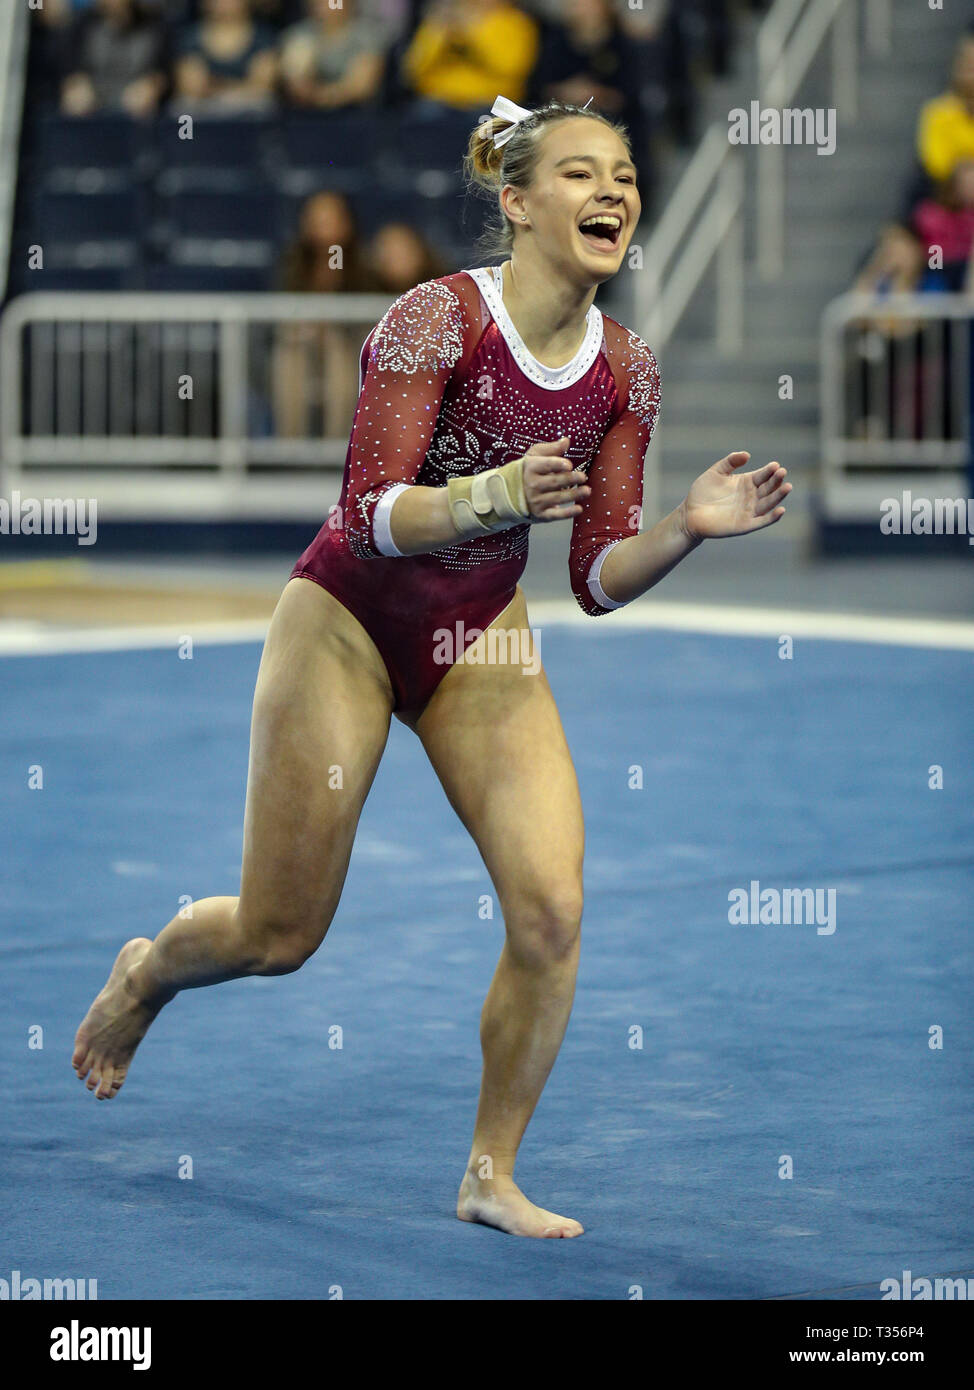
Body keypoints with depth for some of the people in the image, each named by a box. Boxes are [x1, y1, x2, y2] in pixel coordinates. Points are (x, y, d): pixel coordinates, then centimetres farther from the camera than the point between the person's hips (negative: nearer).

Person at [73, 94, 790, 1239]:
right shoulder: (435, 319, -21)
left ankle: (491, 1176, 3)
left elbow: (599, 578, -2)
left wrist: (689, 527, -21)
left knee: (553, 909, -14)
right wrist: (492, 496, -43)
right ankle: (145, 974, 42)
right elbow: (373, 517, -26)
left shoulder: (625, 371, -5)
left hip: (482, 640, 4)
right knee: (280, 935, 5)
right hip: (348, 621, -4)